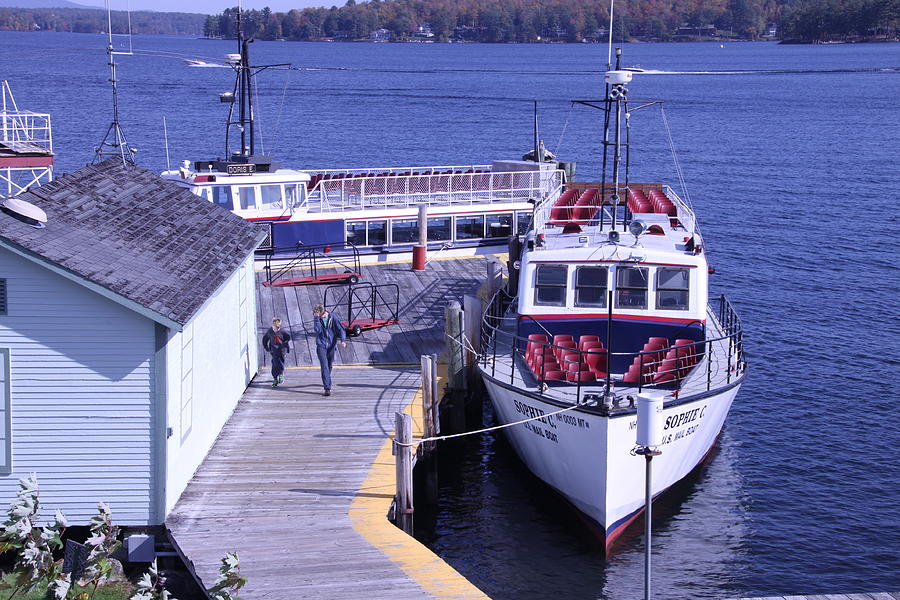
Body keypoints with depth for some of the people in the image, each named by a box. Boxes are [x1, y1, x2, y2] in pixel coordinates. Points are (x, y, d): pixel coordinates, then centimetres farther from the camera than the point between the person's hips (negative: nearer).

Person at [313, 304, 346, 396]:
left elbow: (340, 329, -6)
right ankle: (327, 388, -18)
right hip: (321, 346, -2)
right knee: (324, 367, -13)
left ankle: (326, 382, 42)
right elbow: (318, 330, -19)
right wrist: (316, 318, -23)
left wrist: (343, 340, -21)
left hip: (331, 346, 2)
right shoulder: (317, 319, -3)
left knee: (329, 366, 16)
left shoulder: (332, 318, -3)